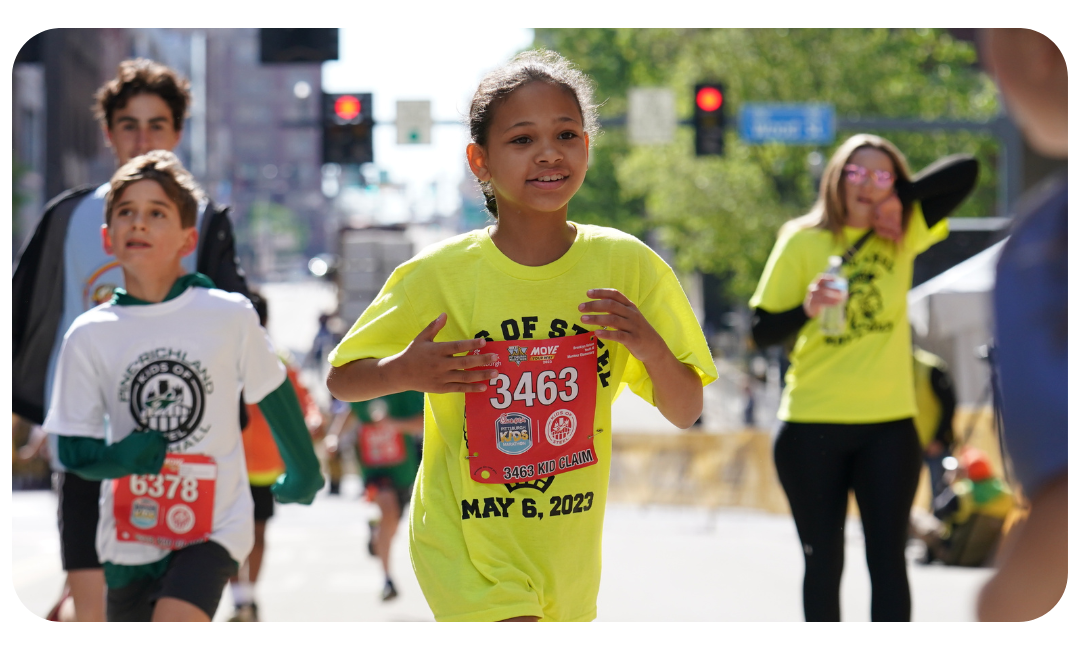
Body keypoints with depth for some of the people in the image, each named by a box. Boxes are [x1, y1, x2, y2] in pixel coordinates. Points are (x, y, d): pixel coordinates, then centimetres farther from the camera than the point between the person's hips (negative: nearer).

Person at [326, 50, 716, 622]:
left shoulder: (625, 266, -4)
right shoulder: (438, 275, -10)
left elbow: (685, 414, 0)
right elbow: (341, 381, 1)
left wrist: (650, 348, -20)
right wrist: (404, 372, -20)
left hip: (568, 549, 3)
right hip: (466, 547, -3)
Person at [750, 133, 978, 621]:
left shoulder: (903, 235, 7)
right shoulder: (802, 242, 0)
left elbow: (965, 172, 4)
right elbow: (761, 332, -1)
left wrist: (898, 199, -3)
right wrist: (807, 309, -19)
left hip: (889, 425, 2)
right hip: (812, 425, -2)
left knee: (888, 559, 1)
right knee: (823, 563, 4)